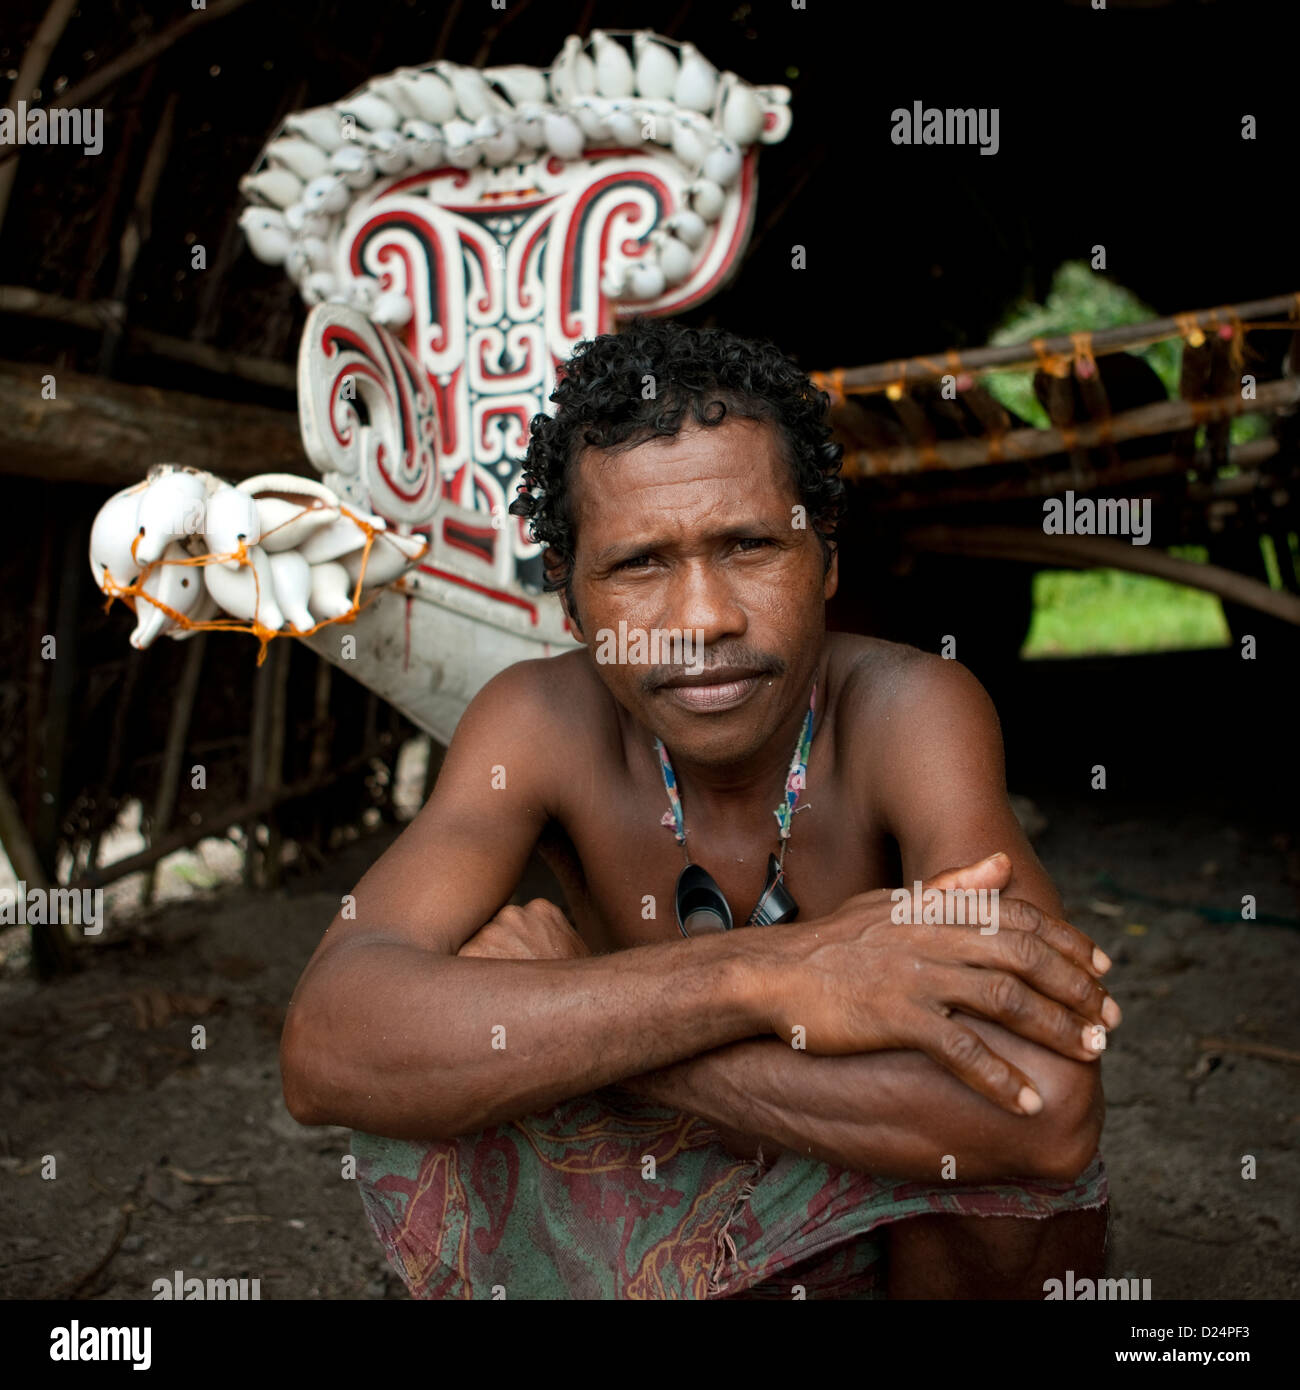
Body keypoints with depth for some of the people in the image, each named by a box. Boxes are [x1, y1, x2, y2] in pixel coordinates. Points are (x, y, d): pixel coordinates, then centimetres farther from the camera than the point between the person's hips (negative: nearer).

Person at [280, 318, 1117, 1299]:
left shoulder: (913, 708, -25)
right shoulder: (542, 723, -17)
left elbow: (1044, 1107, -41)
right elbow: (327, 1050, -32)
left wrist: (579, 1018, -36)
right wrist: (761, 972, -42)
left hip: (938, 1227, -1)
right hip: (677, 1233, 1)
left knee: (991, 1120, -33)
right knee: (411, 1086, -22)